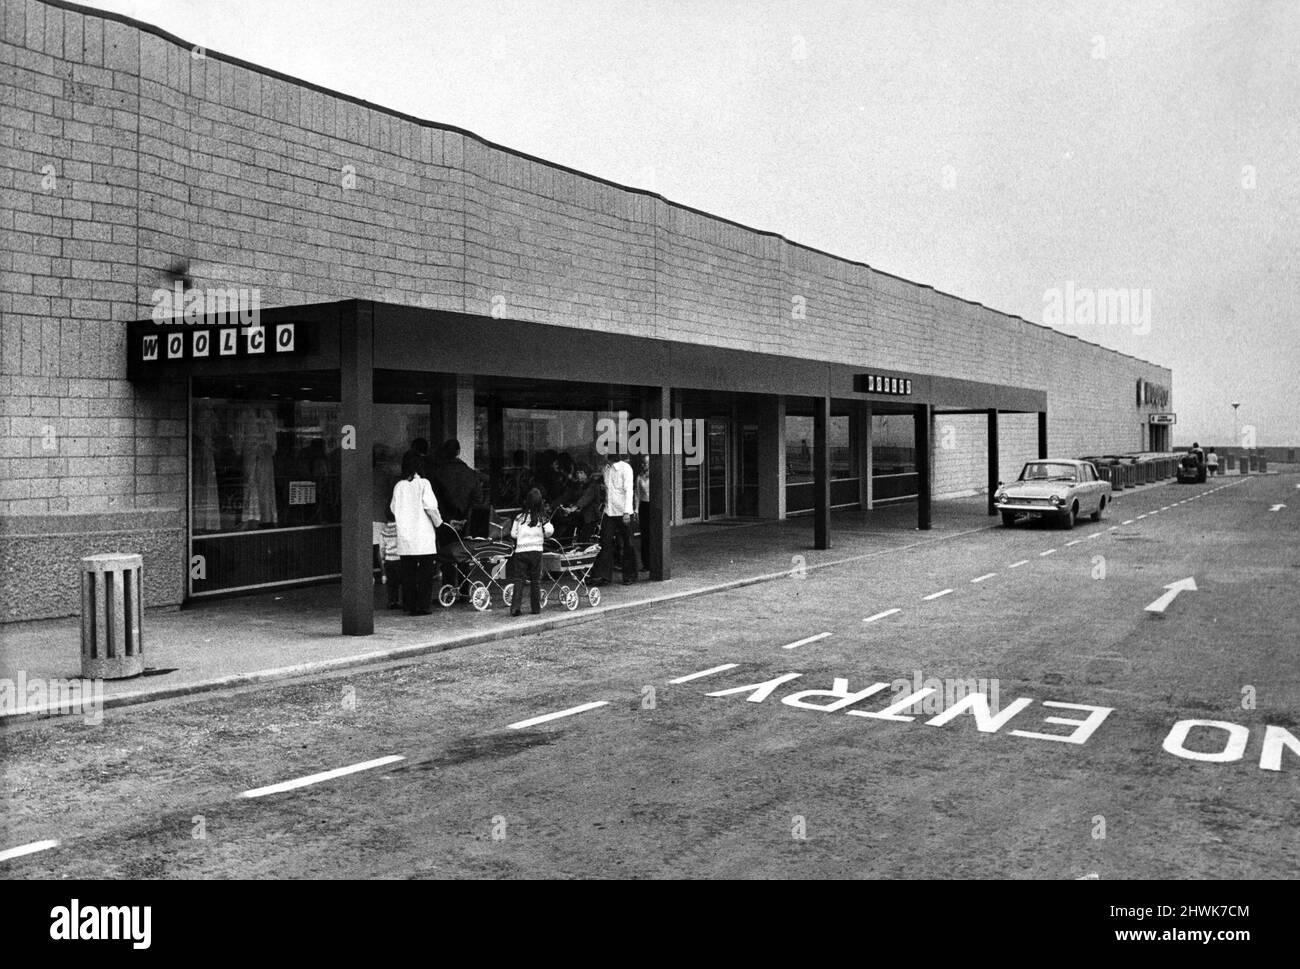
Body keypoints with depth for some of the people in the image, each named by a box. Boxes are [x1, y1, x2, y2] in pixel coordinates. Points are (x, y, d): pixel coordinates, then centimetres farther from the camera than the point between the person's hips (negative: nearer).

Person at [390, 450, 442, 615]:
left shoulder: (398, 486, 3)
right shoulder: (423, 483, -8)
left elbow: (393, 509, 7)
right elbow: (430, 507, -12)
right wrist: (439, 522, 1)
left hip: (404, 537, 4)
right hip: (423, 536, -4)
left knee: (408, 573, 9)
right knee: (425, 572, 3)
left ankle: (410, 605, 12)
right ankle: (423, 606, 3)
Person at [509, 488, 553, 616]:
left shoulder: (519, 517, 2)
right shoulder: (541, 518, 0)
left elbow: (513, 534, 4)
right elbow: (550, 530, -11)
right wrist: (542, 536, 9)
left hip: (520, 550, 0)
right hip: (536, 550, 0)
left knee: (519, 579, 0)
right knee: (535, 580, 9)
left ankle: (516, 607, -11)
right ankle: (536, 608, 14)